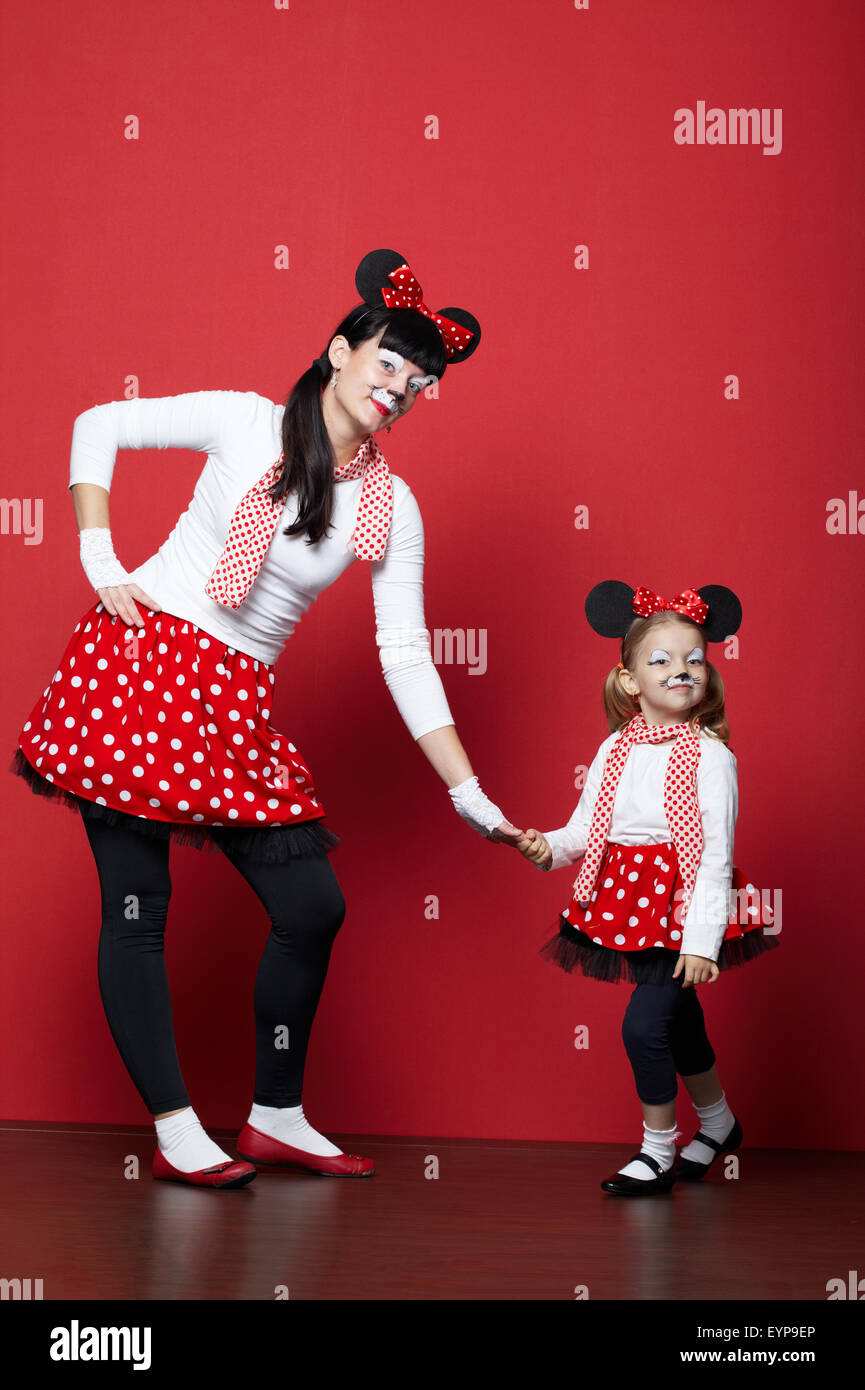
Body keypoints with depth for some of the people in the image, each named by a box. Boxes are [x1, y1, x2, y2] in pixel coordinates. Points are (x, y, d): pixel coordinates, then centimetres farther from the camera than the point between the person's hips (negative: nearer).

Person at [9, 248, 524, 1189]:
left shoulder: (392, 509, 3)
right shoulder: (244, 421, -3)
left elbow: (405, 656, 3)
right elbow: (99, 428, 6)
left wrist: (470, 795, -1)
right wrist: (100, 561, -4)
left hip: (236, 707, 4)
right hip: (138, 661, -4)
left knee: (315, 908, 1)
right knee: (137, 909, -4)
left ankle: (277, 1118, 19)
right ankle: (176, 1131, 6)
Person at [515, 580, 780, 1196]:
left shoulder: (710, 755, -11)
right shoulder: (615, 749, 4)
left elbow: (716, 853, -15)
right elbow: (586, 828, 7)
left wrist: (702, 939, -20)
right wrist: (549, 847, -16)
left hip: (684, 906, -5)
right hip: (628, 903, 5)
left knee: (644, 1024, -9)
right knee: (679, 1020, 19)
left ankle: (658, 1151, 11)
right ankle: (718, 1120, 42)